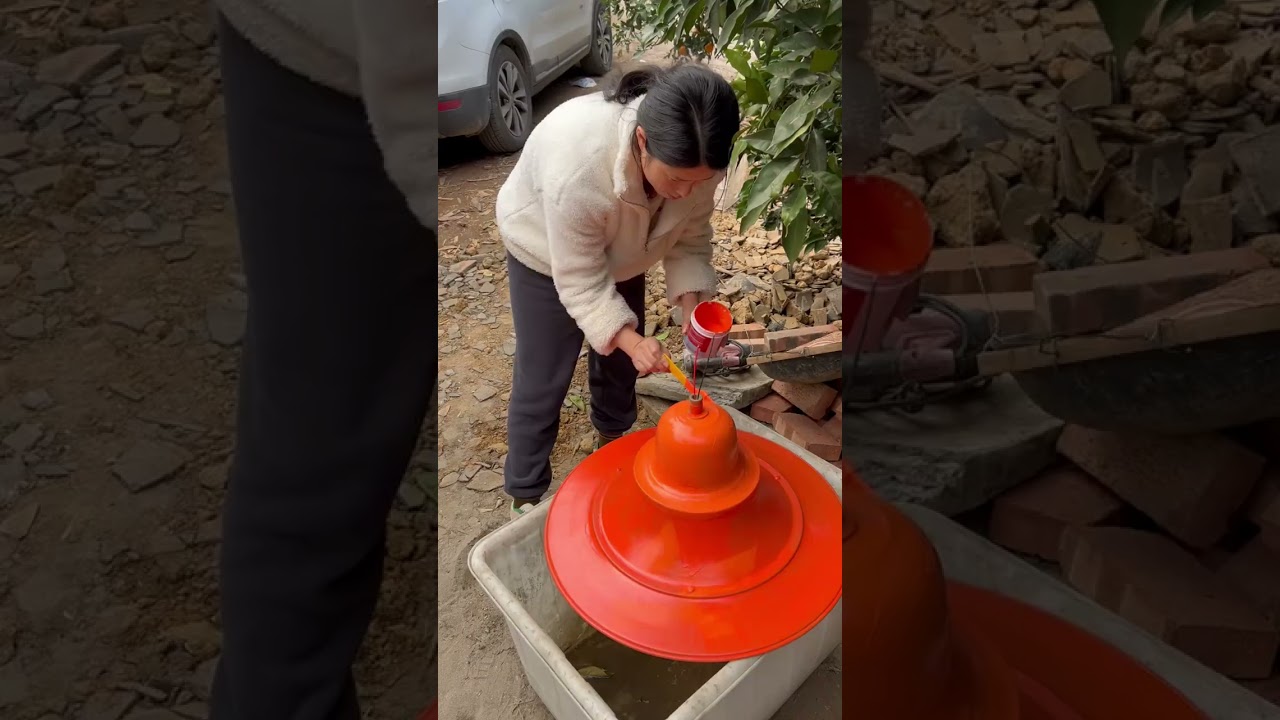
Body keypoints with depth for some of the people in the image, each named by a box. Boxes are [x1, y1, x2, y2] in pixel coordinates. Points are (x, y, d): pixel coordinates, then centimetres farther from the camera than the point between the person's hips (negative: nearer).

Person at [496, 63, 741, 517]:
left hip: (620, 252, 5)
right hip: (547, 256, -5)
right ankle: (526, 496, 21)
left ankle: (612, 440, 48)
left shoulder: (693, 158, -29)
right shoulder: (577, 164, -45)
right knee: (542, 381, 1)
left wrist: (691, 302, -26)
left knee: (620, 362, 18)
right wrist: (631, 340, -40)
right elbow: (580, 279, -33)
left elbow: (691, 234, -12)